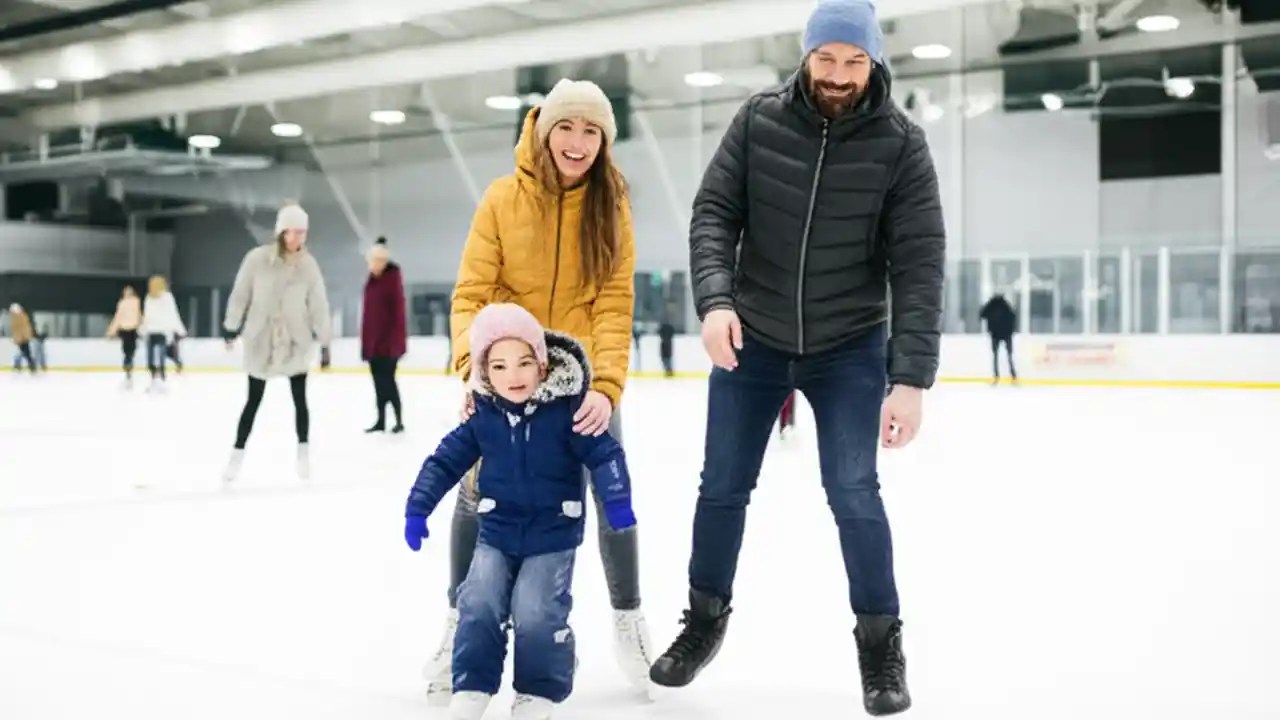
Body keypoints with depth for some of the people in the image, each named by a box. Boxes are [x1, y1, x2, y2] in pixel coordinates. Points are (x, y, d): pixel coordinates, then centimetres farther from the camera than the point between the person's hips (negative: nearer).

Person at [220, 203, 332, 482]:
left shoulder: (309, 265, -6)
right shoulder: (257, 258, -13)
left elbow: (318, 305, -2)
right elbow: (241, 294, -2)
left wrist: (325, 342, 0)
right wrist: (231, 327, 6)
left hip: (296, 342, 1)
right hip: (261, 341, -1)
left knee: (300, 399, 4)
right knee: (254, 400, 7)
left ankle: (303, 452, 18)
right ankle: (237, 454, 18)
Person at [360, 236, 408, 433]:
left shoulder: (393, 278, -9)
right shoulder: (371, 281, 13)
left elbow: (398, 309, -14)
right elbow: (368, 312, 16)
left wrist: (396, 339, -19)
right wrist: (365, 340, 14)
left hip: (389, 339, -7)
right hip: (373, 340, 7)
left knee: (387, 379, -8)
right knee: (378, 380, 9)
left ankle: (399, 420, -3)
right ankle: (381, 420, 15)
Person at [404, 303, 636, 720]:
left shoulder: (565, 409, -14)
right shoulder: (483, 417, -5)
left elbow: (604, 454, -11)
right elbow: (445, 461, 4)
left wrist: (616, 500, -23)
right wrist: (417, 508, 3)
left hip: (553, 534, -3)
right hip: (497, 532, 3)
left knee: (537, 614, -12)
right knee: (478, 607, -7)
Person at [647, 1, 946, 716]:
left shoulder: (900, 143, -13)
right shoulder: (760, 120, -8)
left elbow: (918, 265, -16)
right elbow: (713, 213, -7)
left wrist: (911, 378, -23)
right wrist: (715, 300, -25)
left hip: (849, 348, -2)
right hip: (752, 339, 2)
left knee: (853, 492, -8)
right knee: (723, 488, 9)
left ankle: (881, 642, 13)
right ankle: (706, 618, 32)